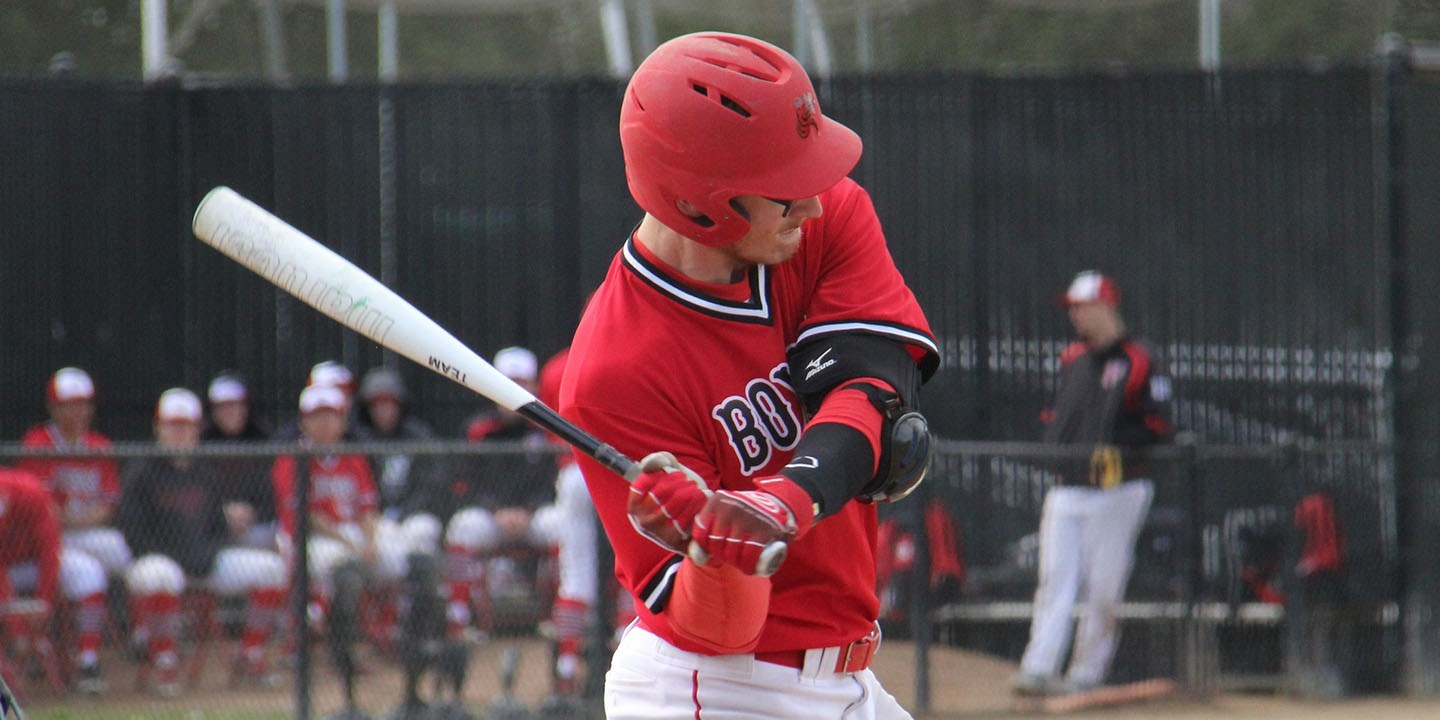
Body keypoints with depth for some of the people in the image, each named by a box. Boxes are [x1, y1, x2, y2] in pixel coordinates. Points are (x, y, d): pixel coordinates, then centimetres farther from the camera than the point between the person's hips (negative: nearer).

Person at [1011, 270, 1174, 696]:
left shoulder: (1139, 362, -4)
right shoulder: (1071, 360, 17)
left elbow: (1159, 426, -7)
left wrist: (1115, 446, -19)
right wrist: (1053, 446, 5)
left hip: (1118, 490, -5)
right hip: (1067, 488, 5)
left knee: (1103, 587, -3)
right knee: (1055, 579, -5)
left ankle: (1086, 673, 4)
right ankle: (1038, 671, -13)